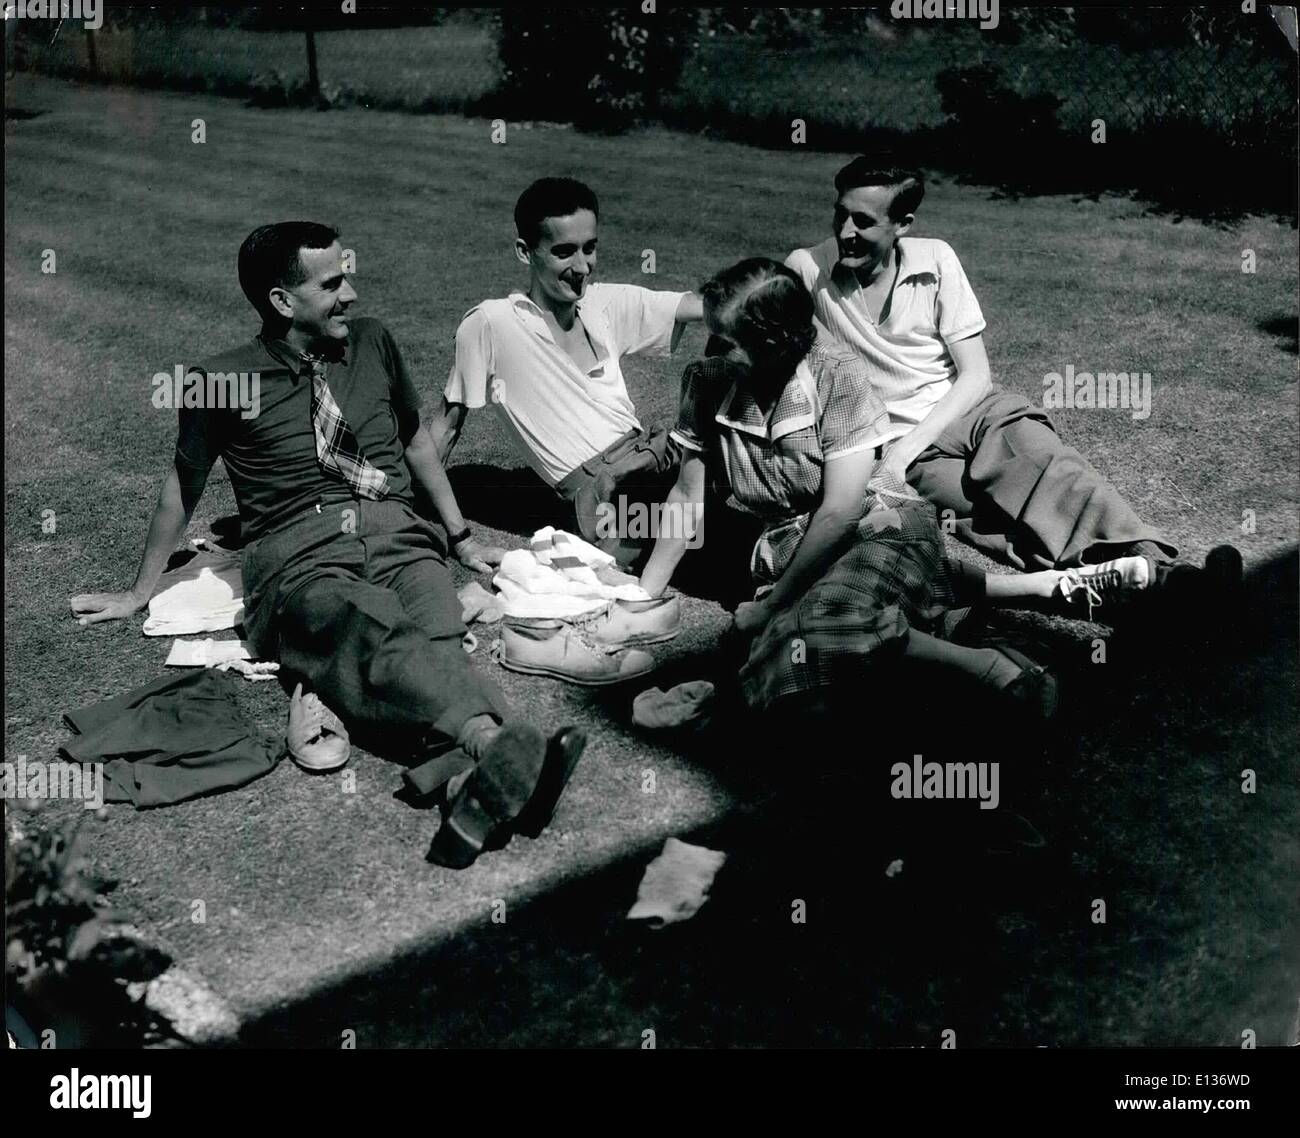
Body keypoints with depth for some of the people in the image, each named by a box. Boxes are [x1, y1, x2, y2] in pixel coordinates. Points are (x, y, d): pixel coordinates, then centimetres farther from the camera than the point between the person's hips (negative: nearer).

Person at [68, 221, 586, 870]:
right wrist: (139, 593, 27)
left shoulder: (371, 343, 16)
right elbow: (182, 489, 17)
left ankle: (468, 777, -59)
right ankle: (504, 748, -63)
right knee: (382, 639, -39)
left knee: (438, 638, -33)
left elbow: (415, 437, 30)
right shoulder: (222, 381, 5)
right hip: (301, 561, -4)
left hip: (396, 537, 4)